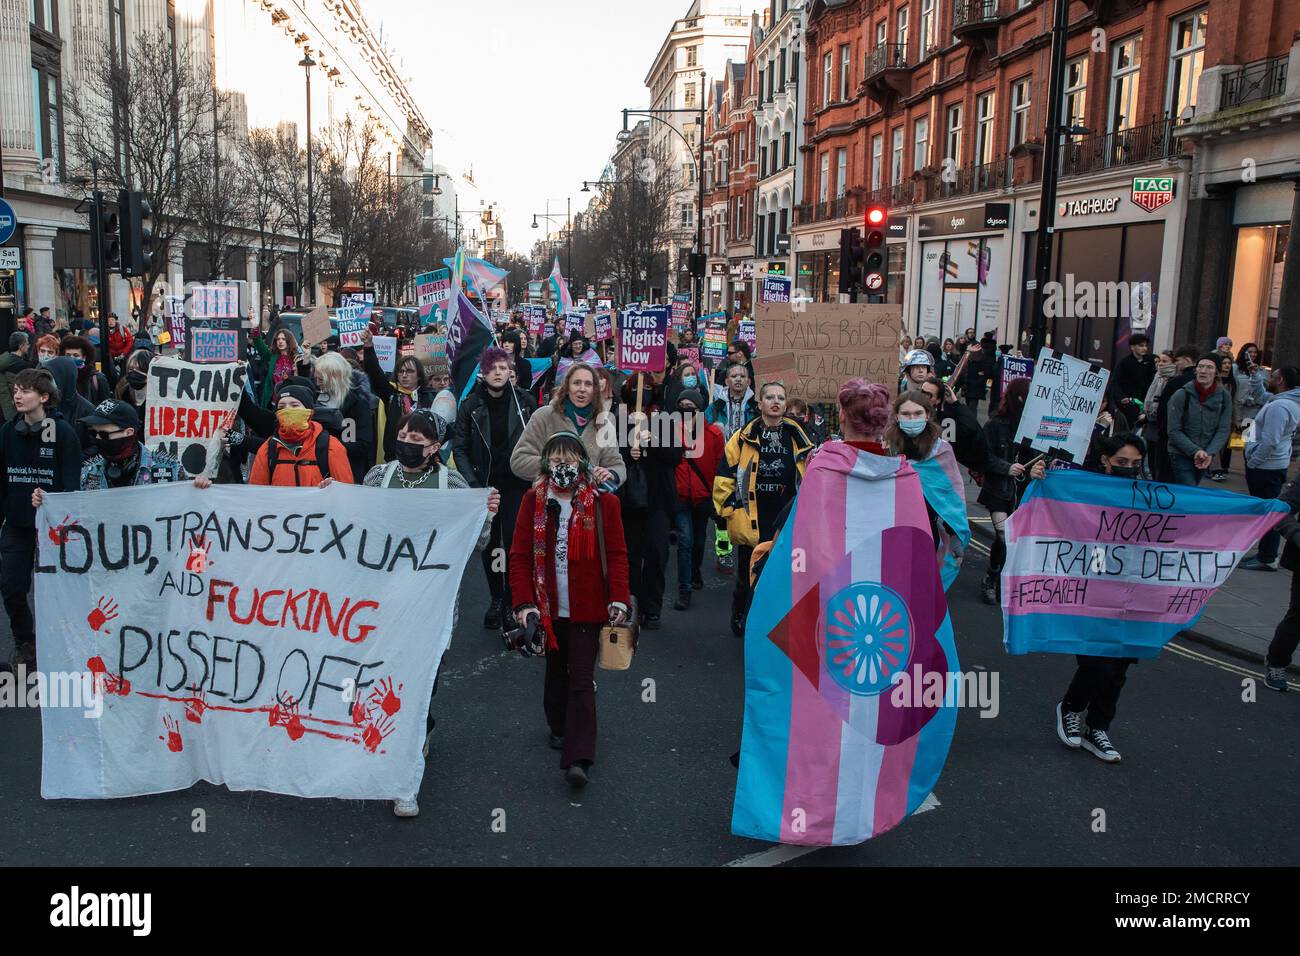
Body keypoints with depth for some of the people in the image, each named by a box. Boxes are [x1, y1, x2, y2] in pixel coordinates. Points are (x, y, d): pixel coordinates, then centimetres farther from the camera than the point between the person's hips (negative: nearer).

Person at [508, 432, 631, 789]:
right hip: (548, 608, 3)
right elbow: (520, 555, -2)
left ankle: (578, 758, -5)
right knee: (556, 671, 20)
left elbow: (616, 554, -4)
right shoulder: (533, 501, 0)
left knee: (581, 679, -4)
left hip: (587, 608, -3)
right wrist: (524, 602, -9)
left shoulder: (603, 503, -5)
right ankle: (560, 727, 42)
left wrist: (619, 599, -14)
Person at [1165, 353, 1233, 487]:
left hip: (1205, 458, 4)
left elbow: (1223, 430, -1)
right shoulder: (1181, 395, -10)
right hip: (1181, 456, -4)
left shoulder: (1224, 396, 0)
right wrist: (1195, 451, -19)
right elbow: (1174, 431, -10)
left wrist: (1210, 453, -15)